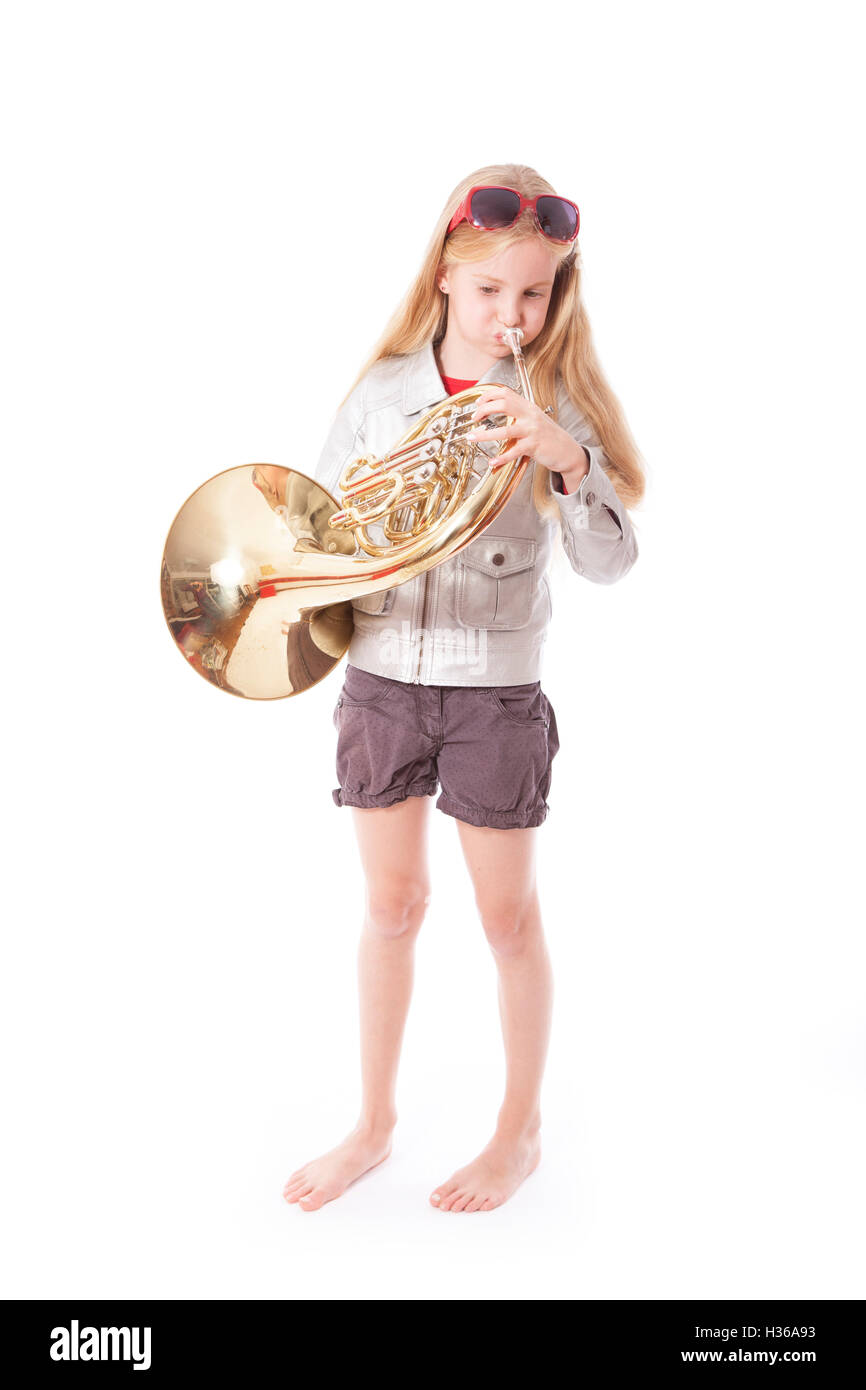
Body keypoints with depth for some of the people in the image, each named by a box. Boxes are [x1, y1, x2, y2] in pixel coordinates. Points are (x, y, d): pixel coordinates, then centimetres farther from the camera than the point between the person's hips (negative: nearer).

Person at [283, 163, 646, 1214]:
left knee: (508, 918, 9)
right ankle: (374, 1124, 32)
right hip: (381, 676, 2)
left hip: (497, 689, -2)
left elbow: (609, 563, -13)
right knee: (392, 905, 14)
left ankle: (519, 1133, 30)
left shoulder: (556, 404, -5)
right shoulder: (382, 389, 1)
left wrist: (566, 457, -28)